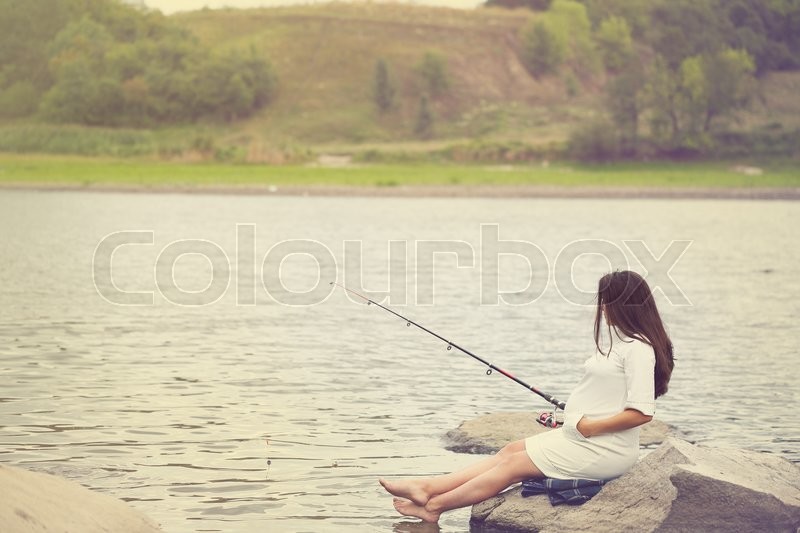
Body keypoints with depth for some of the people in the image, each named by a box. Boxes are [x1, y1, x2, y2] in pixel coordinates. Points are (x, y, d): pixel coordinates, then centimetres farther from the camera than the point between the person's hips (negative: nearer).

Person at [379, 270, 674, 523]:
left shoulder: (639, 349, -18)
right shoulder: (620, 340, 15)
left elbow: (642, 412, -25)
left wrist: (590, 426, -19)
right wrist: (576, 418, 4)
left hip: (604, 450, -10)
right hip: (583, 437, 10)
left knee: (513, 464, -8)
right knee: (511, 451, 2)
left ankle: (434, 505, -3)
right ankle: (429, 487, -2)